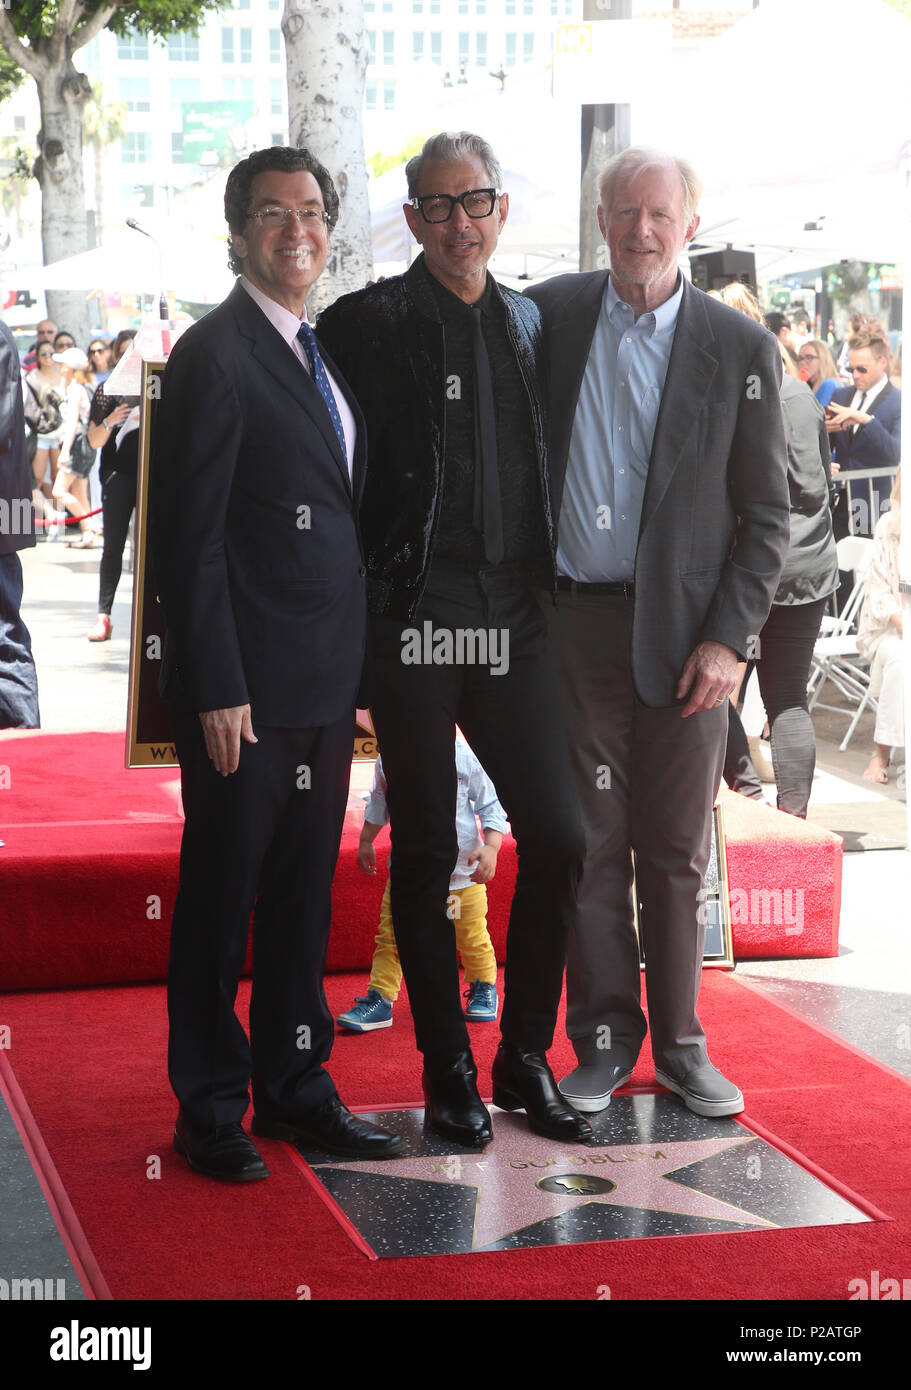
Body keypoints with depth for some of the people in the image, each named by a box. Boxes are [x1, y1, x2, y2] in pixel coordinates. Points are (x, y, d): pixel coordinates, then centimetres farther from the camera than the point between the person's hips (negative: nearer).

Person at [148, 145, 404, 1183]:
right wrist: (216, 688, -19)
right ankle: (210, 1108, 16)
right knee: (221, 894, 4)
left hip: (326, 681, 8)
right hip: (246, 687, -8)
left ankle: (295, 1086, 26)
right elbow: (190, 537, -14)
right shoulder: (214, 355, -10)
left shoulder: (322, 352, 15)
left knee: (304, 891, 15)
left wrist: (354, 667, 13)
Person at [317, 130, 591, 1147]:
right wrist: (373, 574, -8)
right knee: (426, 852, 4)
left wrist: (545, 584, 12)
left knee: (558, 835, 2)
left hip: (512, 616, 4)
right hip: (414, 616, -4)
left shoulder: (531, 323, 13)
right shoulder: (369, 321, -2)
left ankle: (525, 1058, 19)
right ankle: (447, 1070, 17)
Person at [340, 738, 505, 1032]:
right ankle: (379, 1000, 9)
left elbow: (490, 806, -7)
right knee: (390, 936, 0)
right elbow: (378, 803, 14)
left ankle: (484, 989, 37)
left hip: (462, 871, -1)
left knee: (472, 938, 13)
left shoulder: (466, 757, -15)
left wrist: (491, 847, -19)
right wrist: (366, 841, 19)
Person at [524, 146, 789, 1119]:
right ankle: (604, 1038, 19)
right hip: (570, 624, 1)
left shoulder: (739, 348, -1)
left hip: (681, 630, -1)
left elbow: (766, 515, 0)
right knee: (585, 841, 6)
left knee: (676, 851, 7)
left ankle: (679, 1041, 21)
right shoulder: (548, 313, 5)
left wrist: (729, 638, -8)